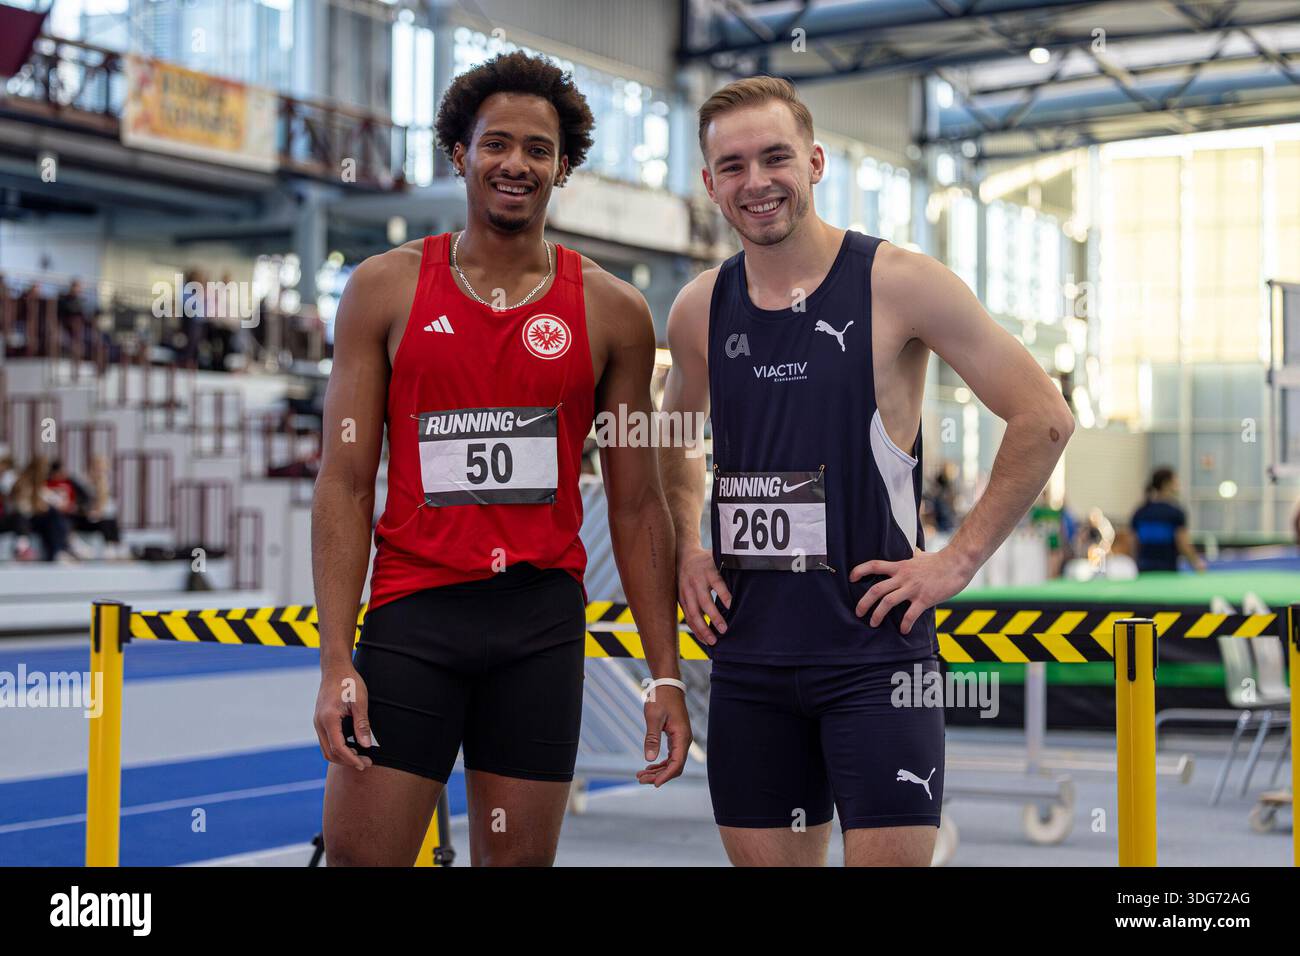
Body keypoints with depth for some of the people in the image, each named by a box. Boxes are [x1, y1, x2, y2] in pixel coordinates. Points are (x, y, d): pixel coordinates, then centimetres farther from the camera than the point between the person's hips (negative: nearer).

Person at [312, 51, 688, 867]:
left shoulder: (612, 311, 6)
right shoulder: (387, 289, 4)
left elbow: (636, 505, 9)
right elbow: (345, 486, 1)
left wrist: (665, 674, 4)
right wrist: (337, 664, -7)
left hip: (543, 624, 1)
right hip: (412, 614, -1)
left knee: (520, 857, 6)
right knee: (359, 852, -3)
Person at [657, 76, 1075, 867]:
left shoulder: (897, 284, -8)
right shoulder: (700, 310, 7)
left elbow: (1045, 417, -6)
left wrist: (960, 559, -9)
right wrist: (686, 552, 10)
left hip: (873, 646, -4)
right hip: (747, 649, 5)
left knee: (891, 854, -6)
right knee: (766, 856, 10)